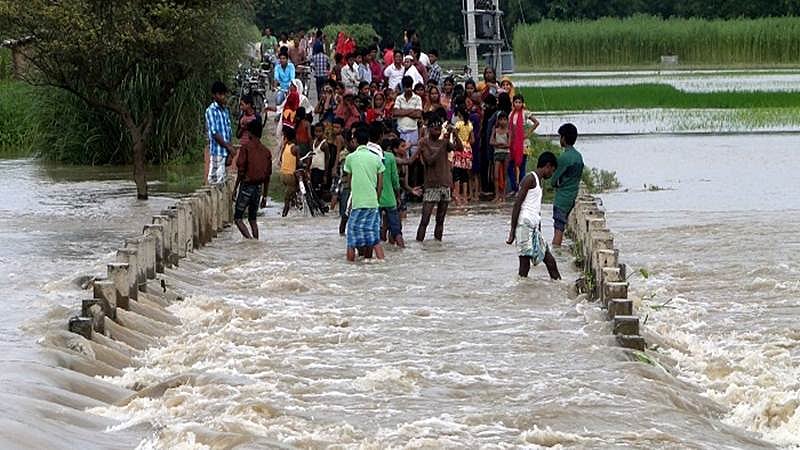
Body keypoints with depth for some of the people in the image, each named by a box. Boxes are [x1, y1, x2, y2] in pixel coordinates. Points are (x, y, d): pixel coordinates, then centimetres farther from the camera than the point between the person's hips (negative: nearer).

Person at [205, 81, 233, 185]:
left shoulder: (225, 110, 15)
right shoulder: (211, 110, -8)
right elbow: (214, 133, -13)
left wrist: (230, 152, 10)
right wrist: (228, 146, -13)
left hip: (225, 152, 7)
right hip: (217, 151, -7)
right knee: (218, 180, -8)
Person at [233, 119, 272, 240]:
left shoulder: (246, 147, -8)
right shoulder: (266, 151, 8)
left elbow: (241, 170, -13)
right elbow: (268, 176, 9)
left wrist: (235, 189, -6)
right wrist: (264, 196, 16)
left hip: (246, 185, -5)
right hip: (259, 187, 5)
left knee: (238, 218, -1)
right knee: (252, 219, 16)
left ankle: (249, 238, -21)